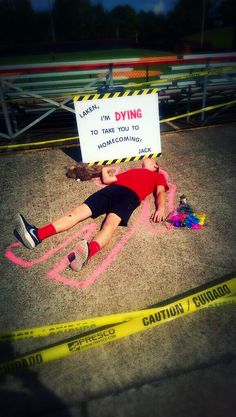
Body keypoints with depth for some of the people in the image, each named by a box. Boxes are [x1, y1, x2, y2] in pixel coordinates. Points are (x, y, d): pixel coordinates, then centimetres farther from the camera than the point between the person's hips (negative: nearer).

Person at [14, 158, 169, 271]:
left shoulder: (157, 176, 31)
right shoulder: (130, 171, 40)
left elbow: (160, 192, 11)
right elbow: (106, 179, 33)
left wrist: (161, 208, -7)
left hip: (130, 194, -4)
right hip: (111, 189, 5)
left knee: (110, 223, -35)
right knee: (78, 211, -17)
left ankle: (89, 251, -63)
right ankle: (37, 235, -32)